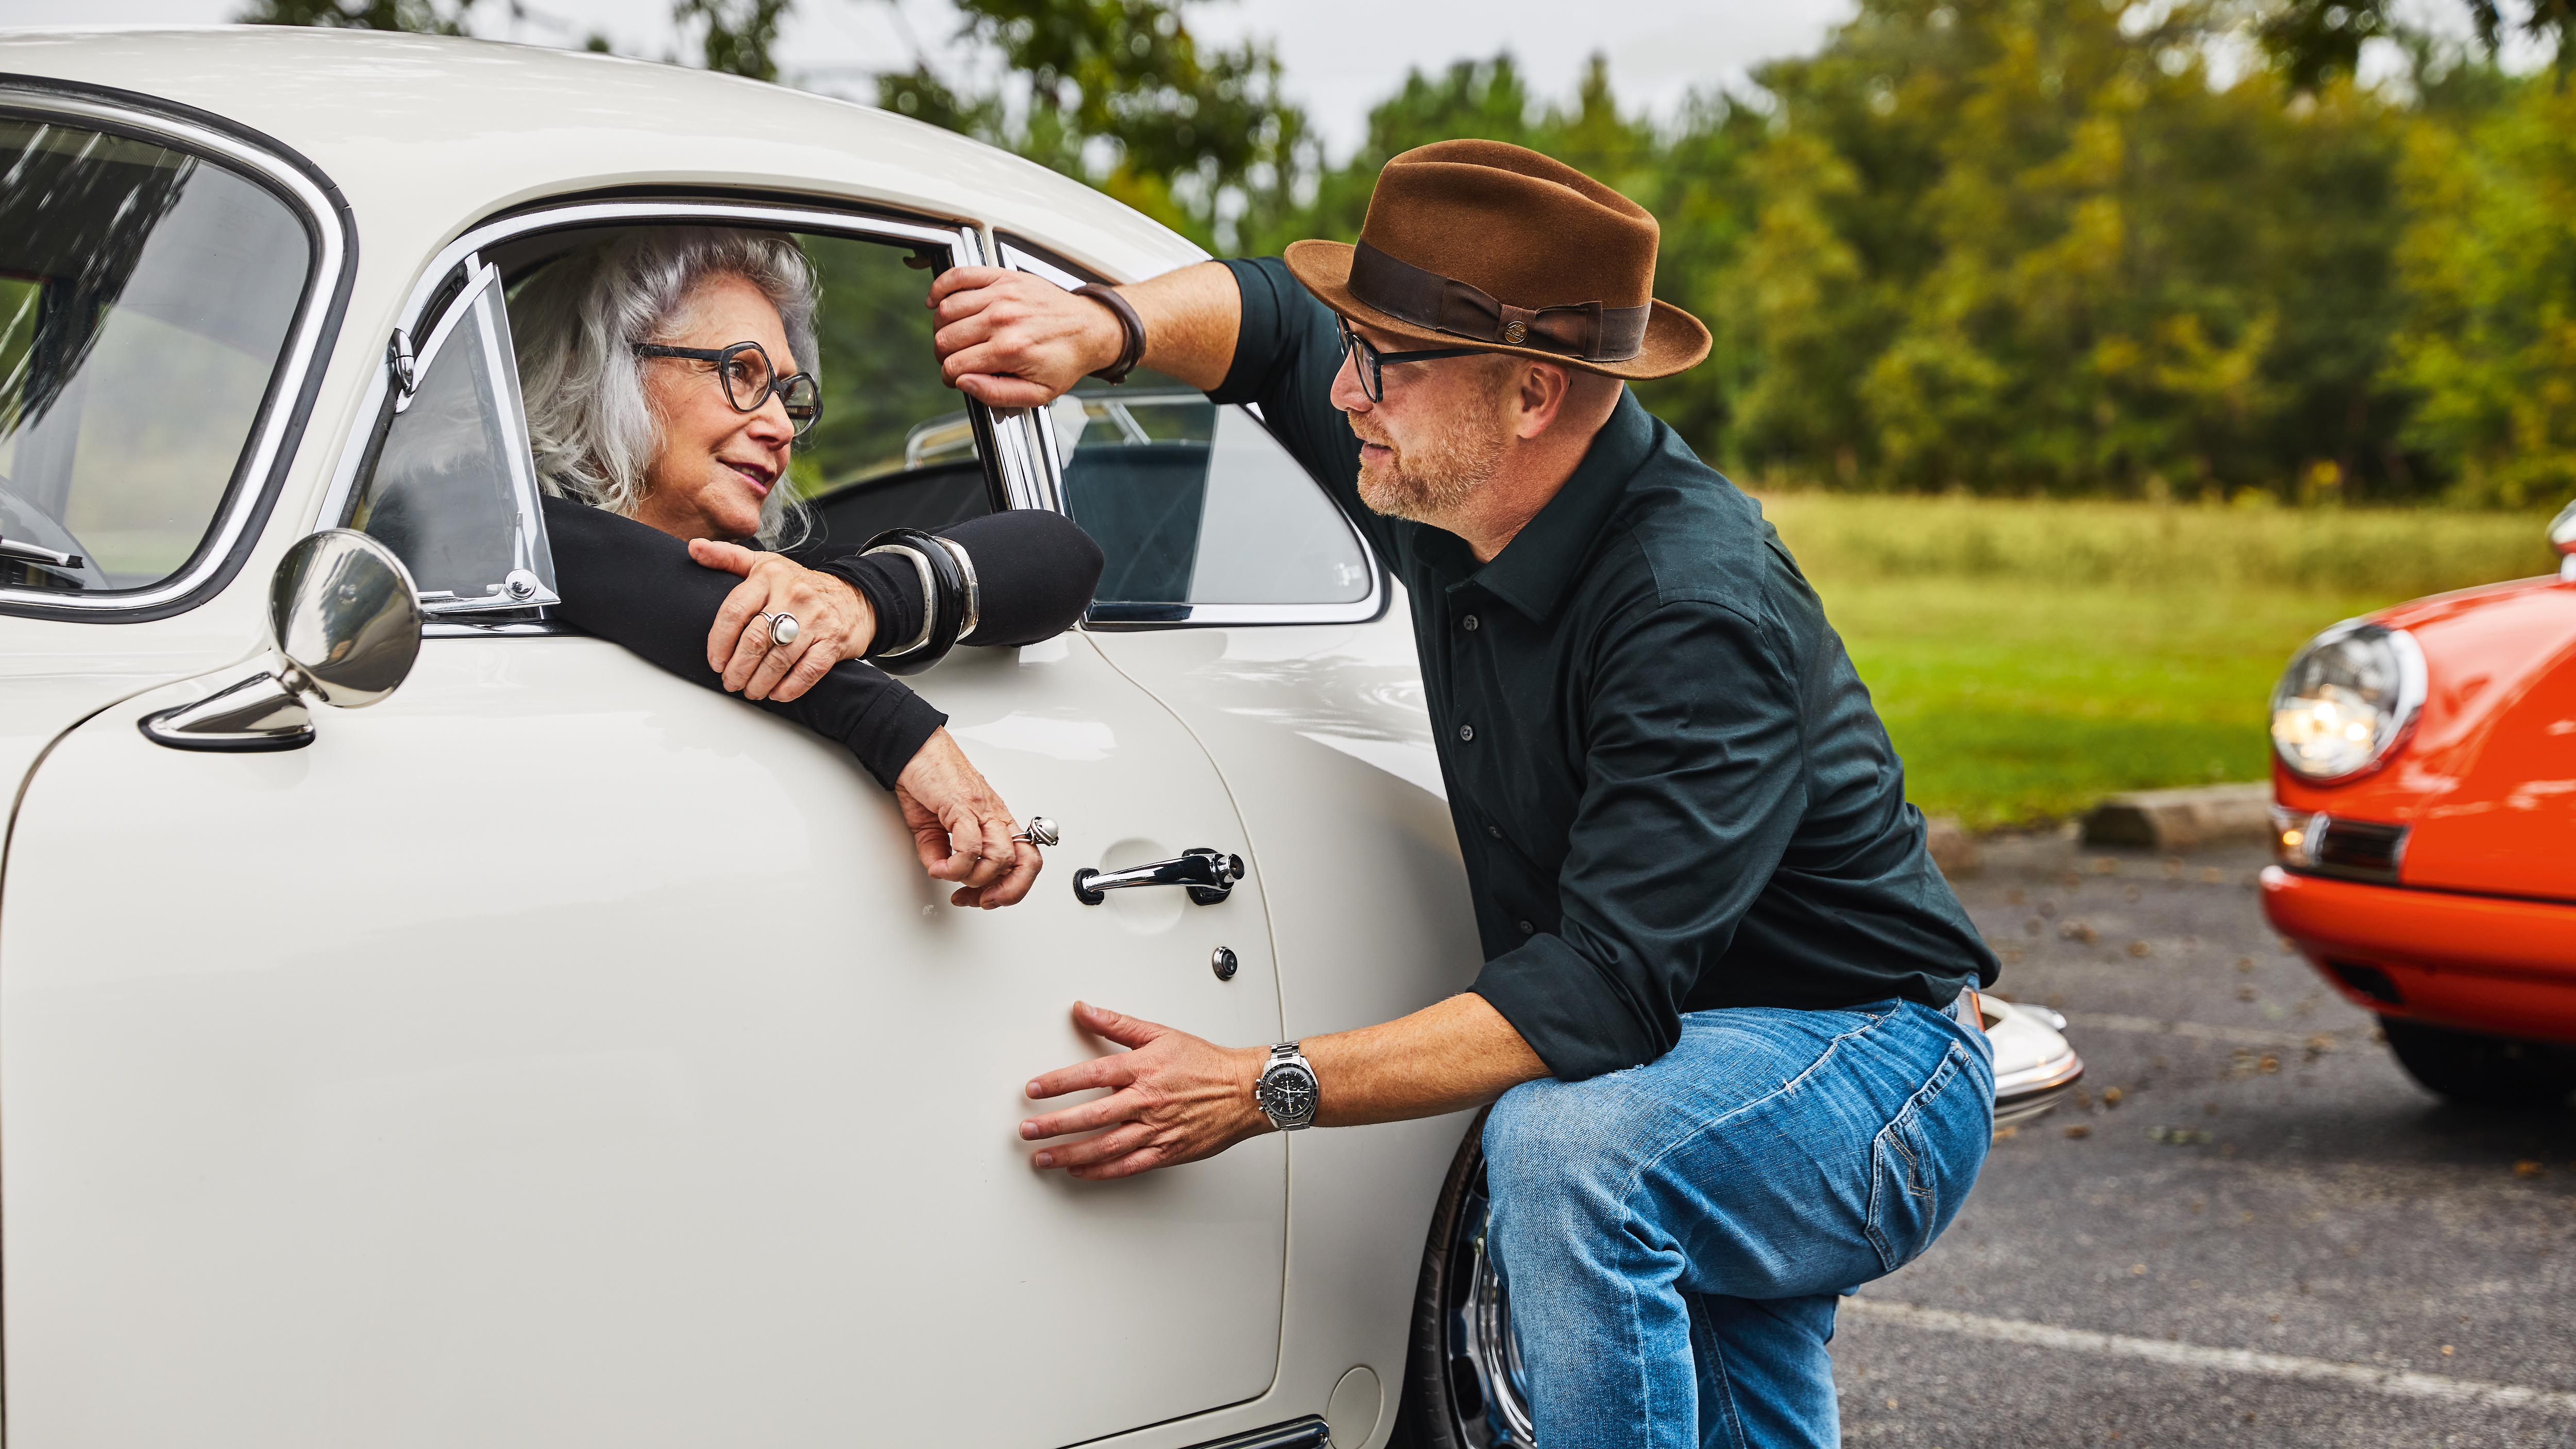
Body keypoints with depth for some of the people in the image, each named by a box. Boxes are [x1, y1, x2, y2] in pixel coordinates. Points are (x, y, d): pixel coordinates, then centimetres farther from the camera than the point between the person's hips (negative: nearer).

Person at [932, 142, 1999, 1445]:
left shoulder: (1703, 616, -29)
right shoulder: (1449, 493, -4)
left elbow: (1601, 996, -35)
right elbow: (1266, 318, 15)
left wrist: (1261, 1091, -35)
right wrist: (1099, 328, -7)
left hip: (1867, 1066, -8)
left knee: (1561, 1141, -34)